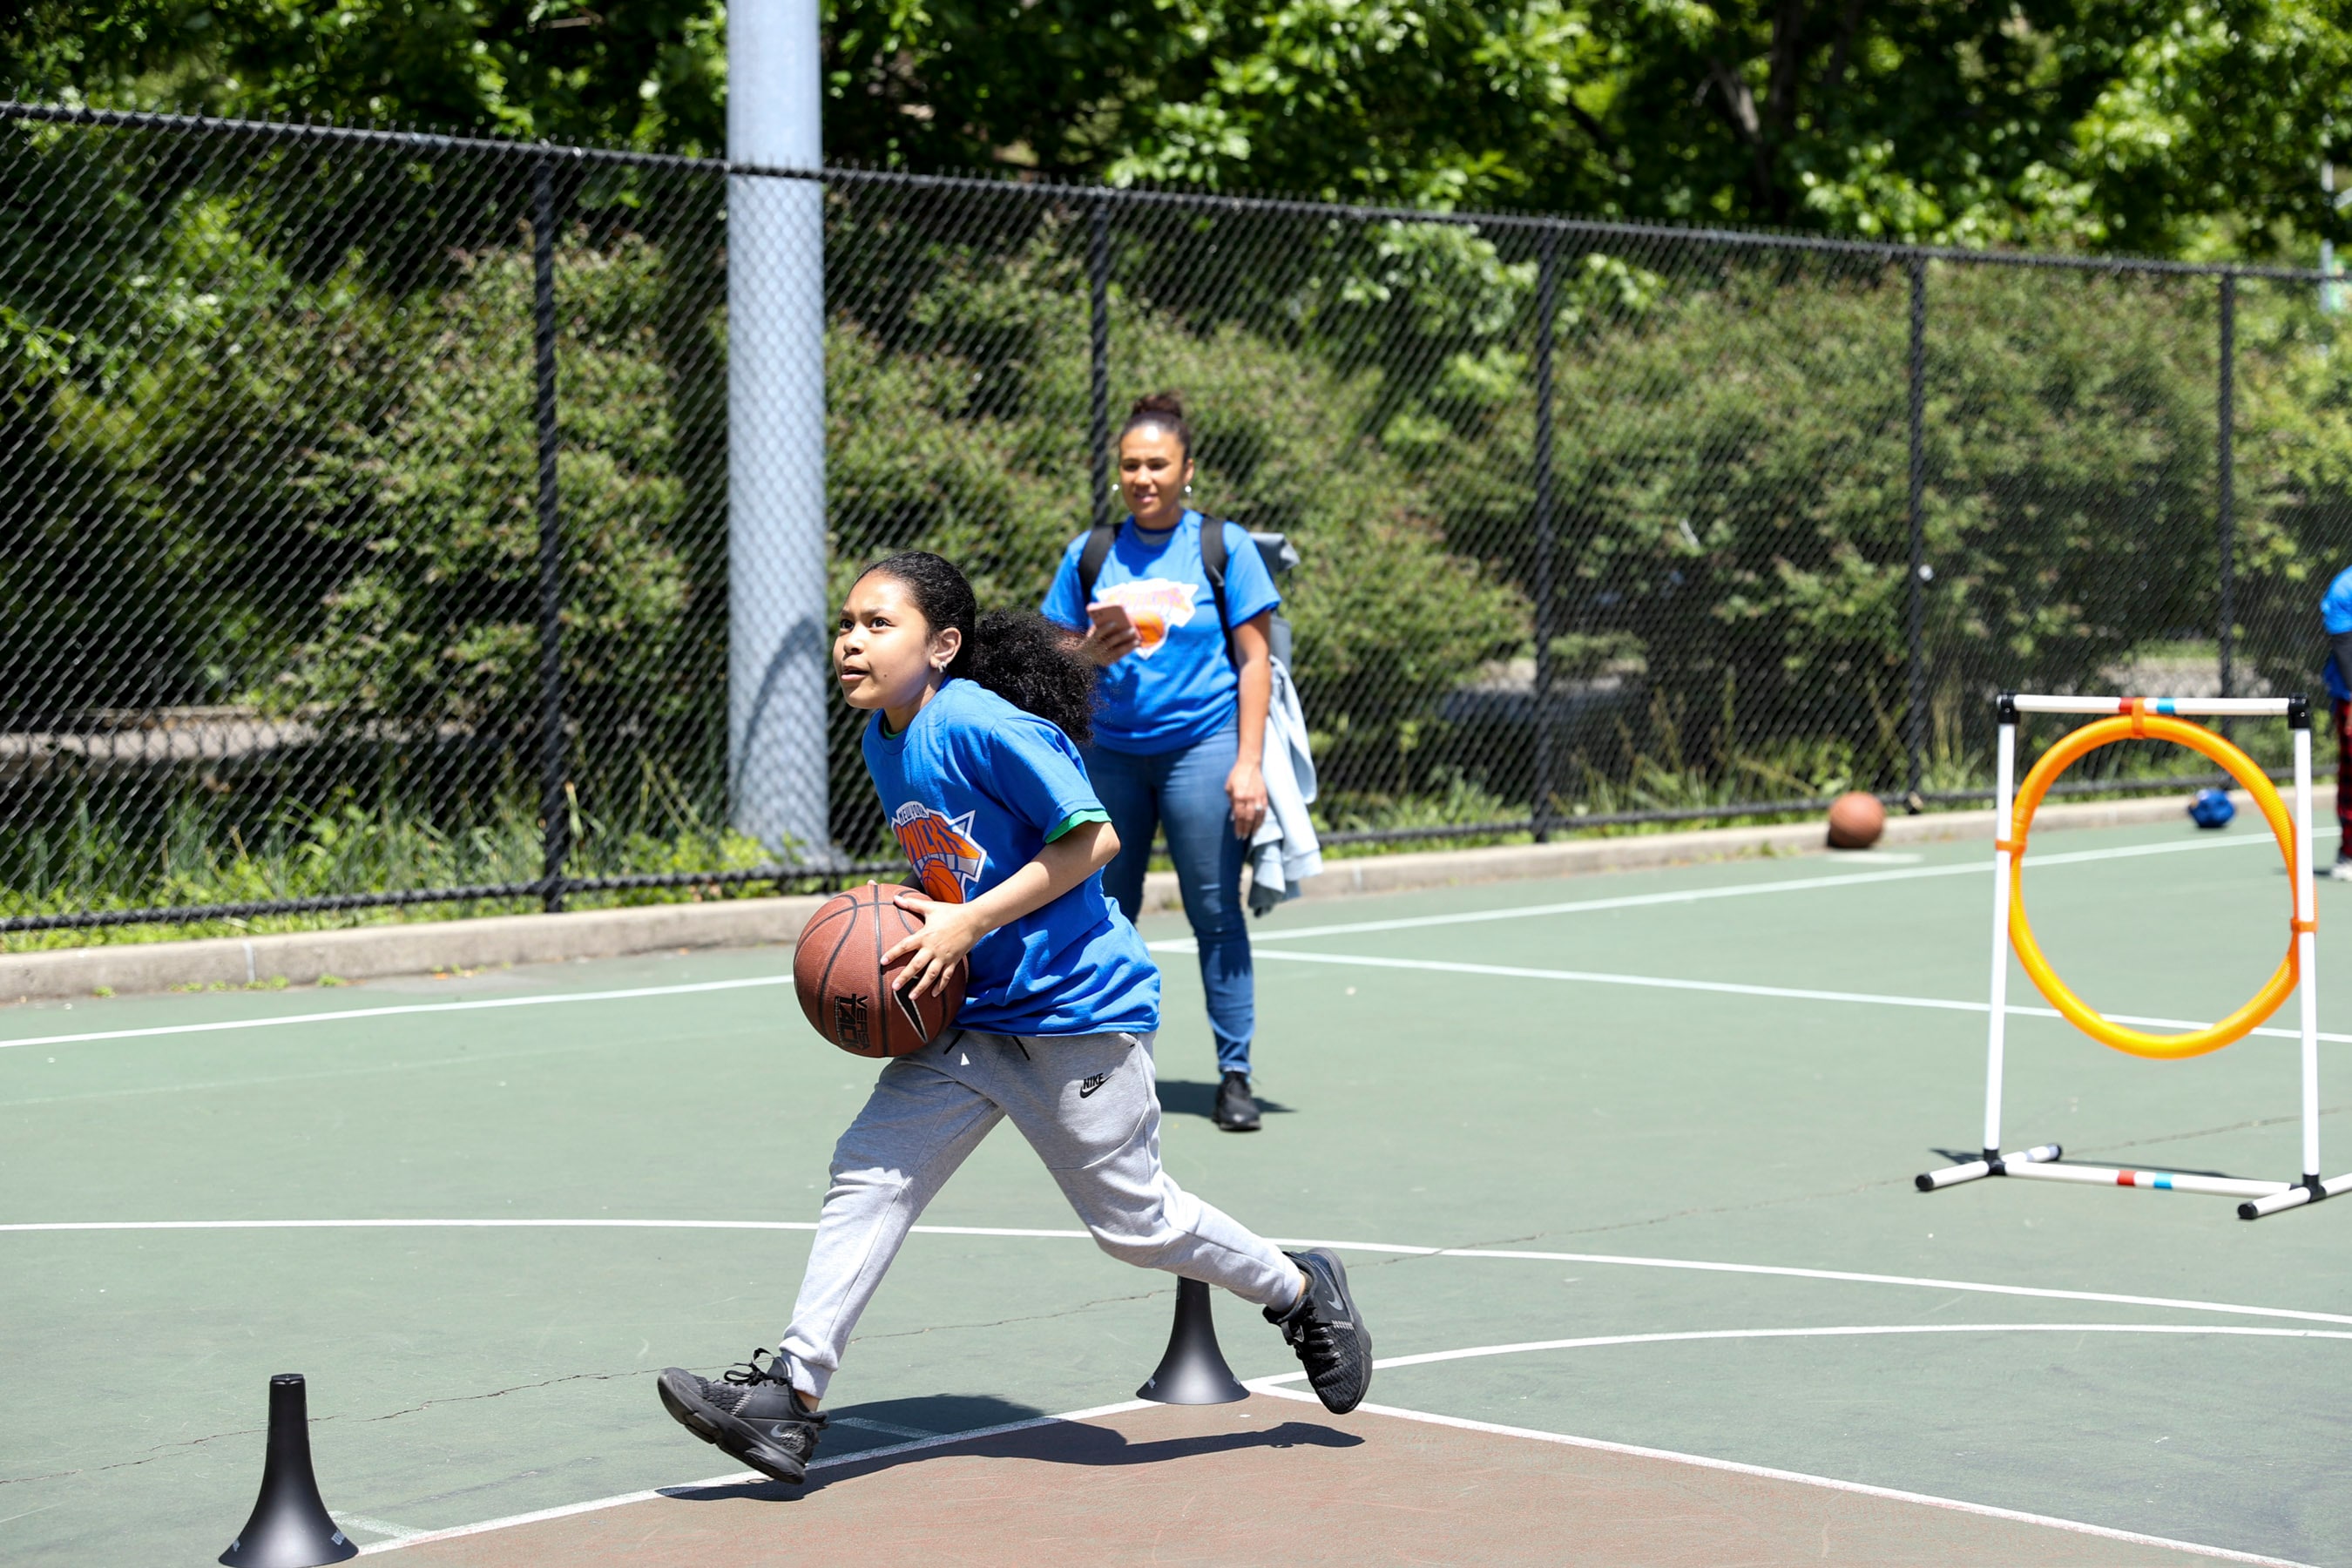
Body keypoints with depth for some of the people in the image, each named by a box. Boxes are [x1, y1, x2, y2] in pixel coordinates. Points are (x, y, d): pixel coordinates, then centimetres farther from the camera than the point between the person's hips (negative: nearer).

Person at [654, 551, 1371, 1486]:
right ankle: (791, 1396, -3)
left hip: (1078, 1015, -8)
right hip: (973, 1015, 8)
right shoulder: (883, 740, 8)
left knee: (1132, 1218, 1)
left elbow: (1093, 839, -20)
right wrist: (918, 927, 3)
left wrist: (967, 924, -21)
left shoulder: (981, 725, -19)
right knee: (870, 1172, -3)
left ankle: (1301, 1291, 25)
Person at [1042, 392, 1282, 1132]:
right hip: (1111, 752, 3)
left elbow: (1254, 661, 0)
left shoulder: (1224, 546, 1)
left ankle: (1234, 1076, 0)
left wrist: (1248, 763, -8)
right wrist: (1091, 654, -10)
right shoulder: (1089, 555, 9)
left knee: (1215, 914, -5)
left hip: (1202, 748, -3)